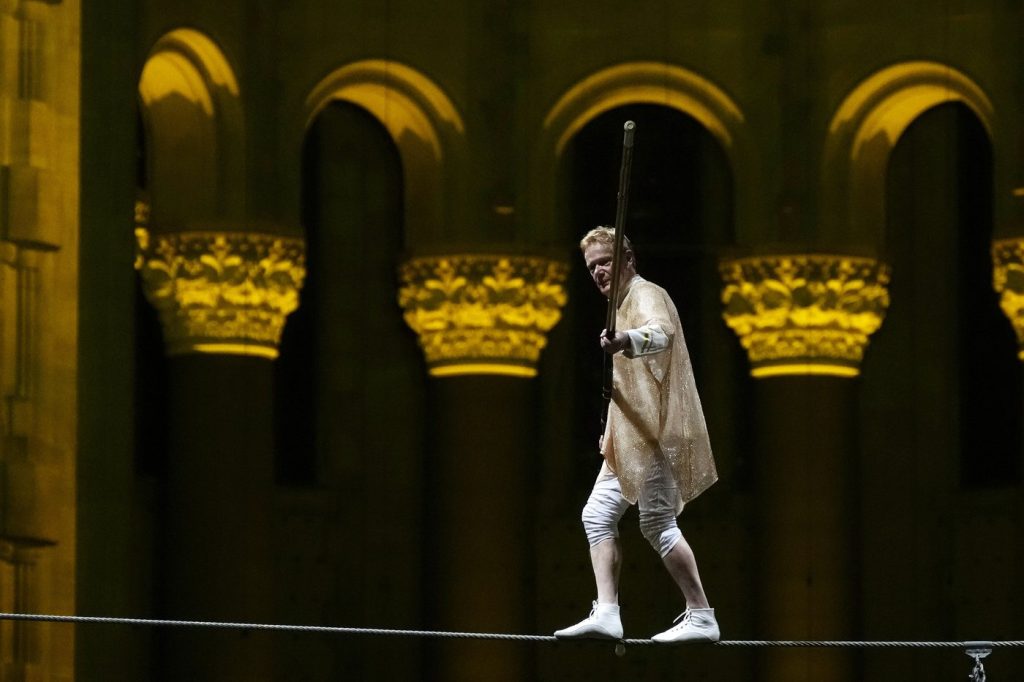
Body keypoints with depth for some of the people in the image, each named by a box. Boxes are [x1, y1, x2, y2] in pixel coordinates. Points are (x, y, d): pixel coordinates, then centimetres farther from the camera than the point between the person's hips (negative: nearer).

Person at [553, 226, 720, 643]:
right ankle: (606, 615, 2)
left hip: (655, 432, -11)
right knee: (598, 516, 5)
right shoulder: (625, 304, 23)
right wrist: (612, 430, 22)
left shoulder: (646, 295, -9)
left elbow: (659, 333, -34)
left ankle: (702, 617, -8)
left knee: (658, 522, -12)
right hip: (630, 437, 11)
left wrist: (626, 341, -56)